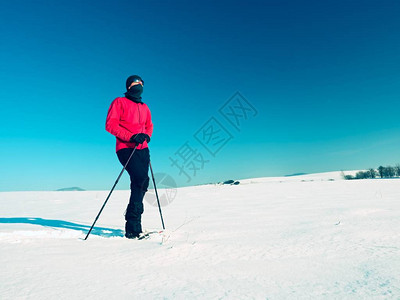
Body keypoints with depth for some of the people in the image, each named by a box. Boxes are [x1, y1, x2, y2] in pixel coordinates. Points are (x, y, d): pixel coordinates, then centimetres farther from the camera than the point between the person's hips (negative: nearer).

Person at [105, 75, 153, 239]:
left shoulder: (144, 107, 24)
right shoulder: (119, 102, 5)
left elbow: (149, 126, 28)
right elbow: (110, 124, -4)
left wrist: (147, 135, 3)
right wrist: (131, 136, -16)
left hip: (142, 149, 6)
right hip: (126, 149, -6)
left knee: (139, 184, 3)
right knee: (141, 180, -23)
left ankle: (135, 226, 13)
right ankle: (132, 227, -16)